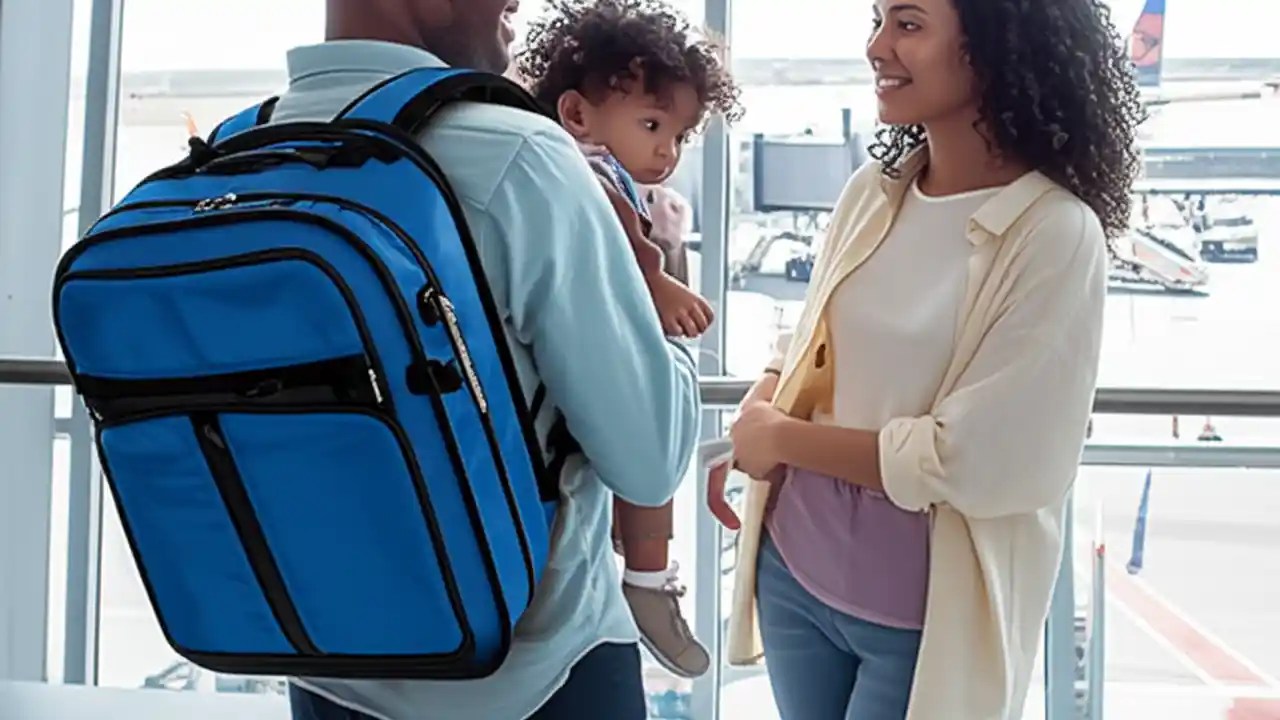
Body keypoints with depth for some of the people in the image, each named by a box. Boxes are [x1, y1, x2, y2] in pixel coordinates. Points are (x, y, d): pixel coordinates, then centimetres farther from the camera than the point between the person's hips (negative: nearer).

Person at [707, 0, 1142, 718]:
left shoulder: (1056, 234, -18)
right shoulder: (872, 189, 0)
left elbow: (968, 460, -21)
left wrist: (781, 439, -13)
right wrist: (748, 423, -7)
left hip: (928, 611, -5)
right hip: (794, 564, 6)